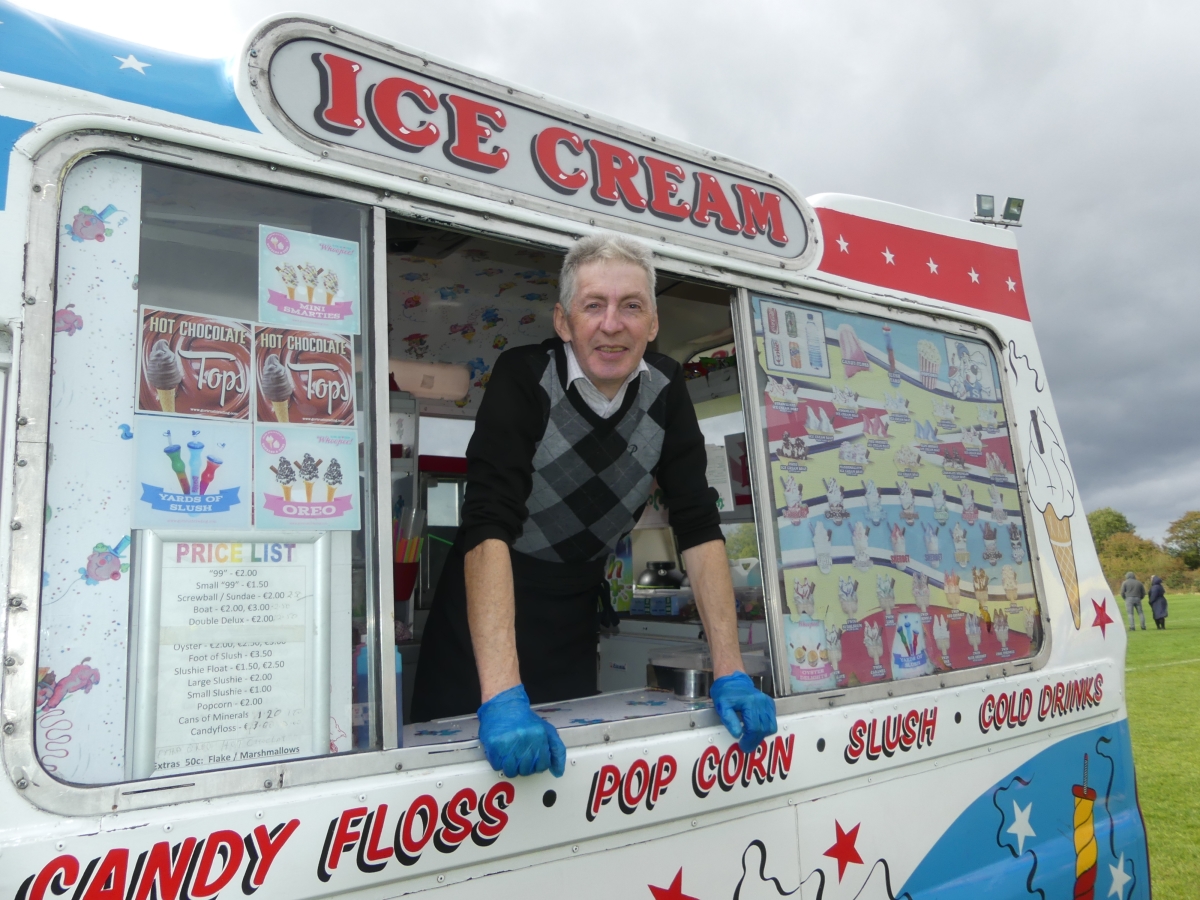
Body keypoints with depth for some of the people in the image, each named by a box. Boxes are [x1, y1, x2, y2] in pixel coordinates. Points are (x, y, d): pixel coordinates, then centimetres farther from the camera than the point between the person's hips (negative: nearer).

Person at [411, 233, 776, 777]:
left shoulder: (665, 390, -8)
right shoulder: (525, 378, -20)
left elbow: (699, 527, -9)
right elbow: (488, 527, -31)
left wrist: (730, 673, -16)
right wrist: (502, 696, -41)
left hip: (573, 629, 4)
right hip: (486, 626, -3)